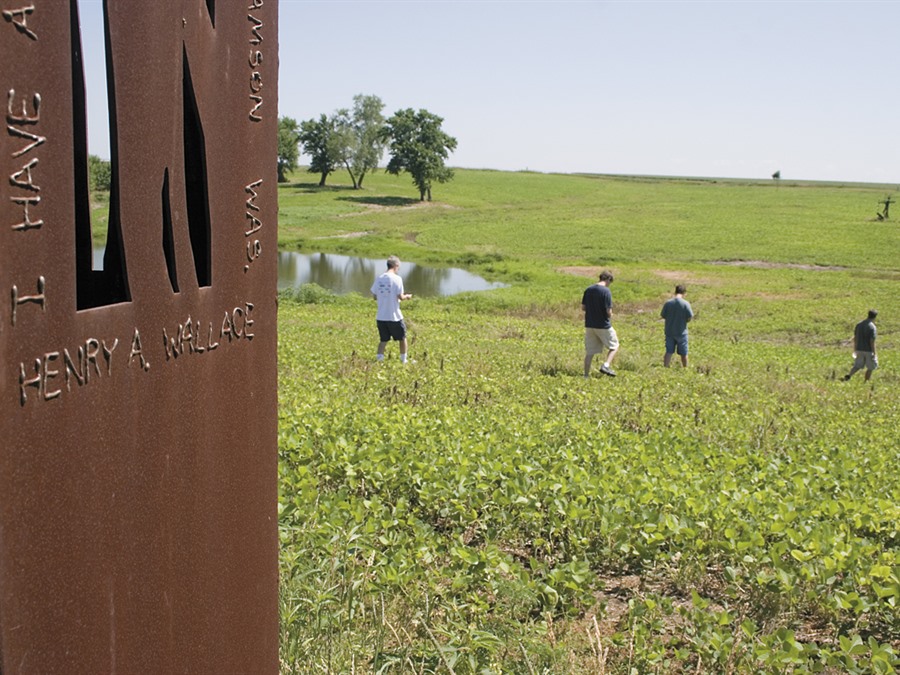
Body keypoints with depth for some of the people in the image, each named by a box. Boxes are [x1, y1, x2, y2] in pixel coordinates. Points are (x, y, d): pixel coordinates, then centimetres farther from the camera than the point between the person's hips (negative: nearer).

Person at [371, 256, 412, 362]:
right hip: (394, 316, -4)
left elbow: (374, 296, 5)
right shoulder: (397, 278, -12)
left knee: (383, 340, 15)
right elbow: (400, 297, -13)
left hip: (381, 316, 4)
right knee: (402, 338, 16)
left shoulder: (379, 278, 1)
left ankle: (379, 358, 1)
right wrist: (407, 296, 8)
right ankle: (403, 360, 25)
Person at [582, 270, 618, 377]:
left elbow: (583, 308, 8)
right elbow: (609, 311, -17)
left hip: (589, 324, 6)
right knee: (614, 346, 13)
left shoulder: (588, 289, 4)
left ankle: (586, 375, 11)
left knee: (589, 352, 10)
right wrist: (610, 316, 5)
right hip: (603, 325, -5)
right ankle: (606, 366, -3)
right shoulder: (606, 291, -14)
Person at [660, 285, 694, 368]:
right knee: (683, 353, 12)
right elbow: (690, 317, -11)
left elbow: (662, 315, 1)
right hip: (681, 332, -2)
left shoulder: (668, 303, -6)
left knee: (668, 352, 6)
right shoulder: (686, 304, -13)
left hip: (669, 332, 2)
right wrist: (684, 320, 9)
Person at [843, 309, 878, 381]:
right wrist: (874, 353, -13)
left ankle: (849, 375, -10)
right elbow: (872, 341, -19)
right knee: (870, 367, 11)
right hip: (869, 351, -5)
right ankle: (866, 382, 14)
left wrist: (855, 349, 18)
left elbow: (855, 338, 9)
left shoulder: (859, 324, 4)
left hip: (859, 349, 5)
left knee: (857, 365, 13)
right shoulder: (872, 327, -16)